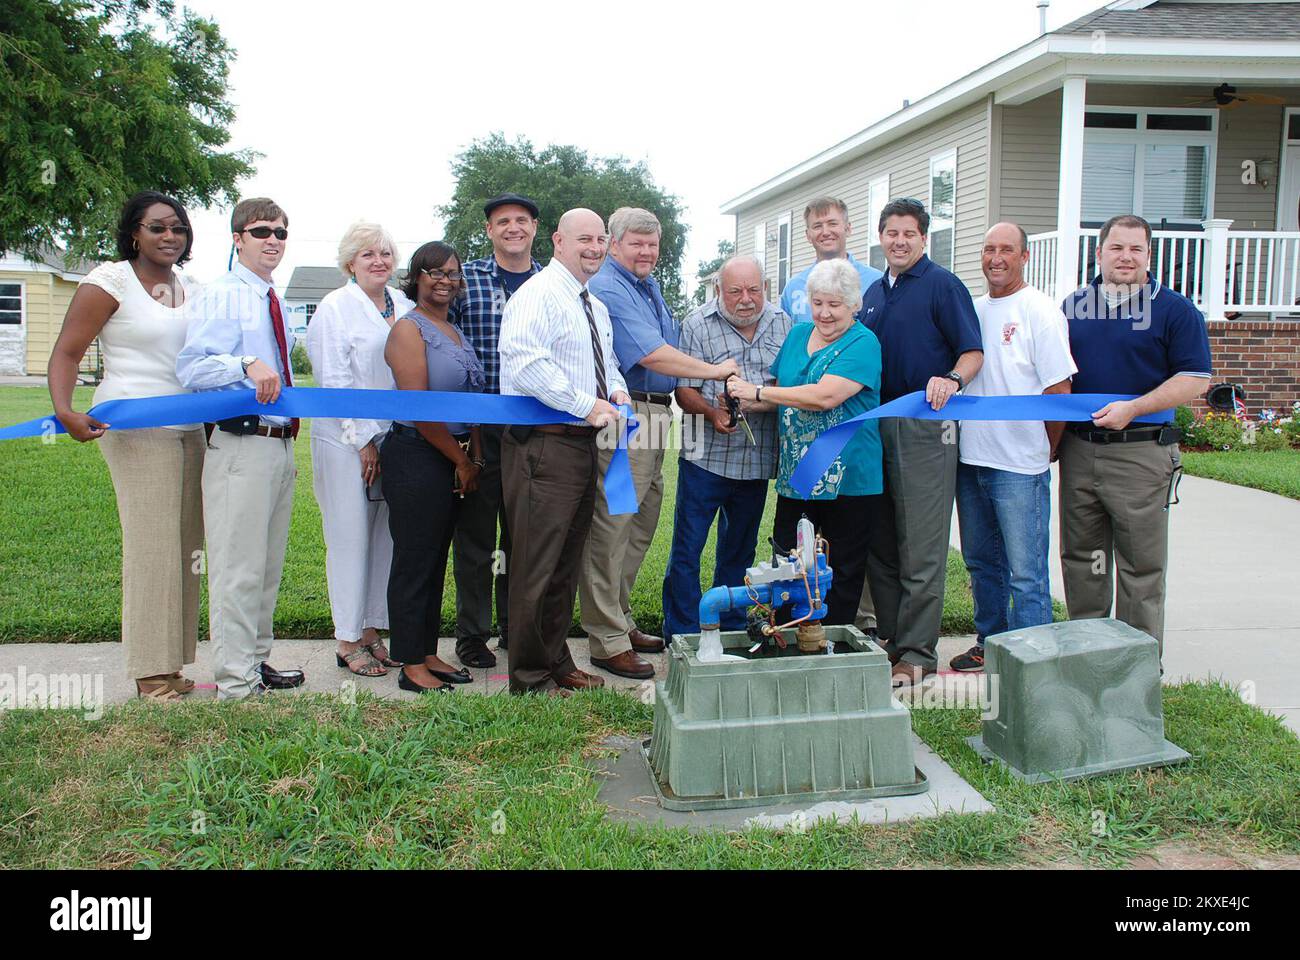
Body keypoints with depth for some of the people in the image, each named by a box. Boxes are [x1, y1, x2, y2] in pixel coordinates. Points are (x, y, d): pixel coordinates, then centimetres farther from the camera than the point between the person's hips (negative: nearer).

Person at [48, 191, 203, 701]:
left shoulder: (190, 289, 16)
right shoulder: (109, 281, -3)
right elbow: (66, 353, -7)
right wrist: (64, 411, -23)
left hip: (189, 430, 7)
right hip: (136, 428, -7)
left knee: (184, 545, 7)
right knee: (151, 544, -8)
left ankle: (171, 665, 15)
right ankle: (152, 673, 0)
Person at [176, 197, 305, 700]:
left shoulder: (273, 302, 18)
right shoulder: (220, 295, -7)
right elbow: (191, 367, -18)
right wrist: (247, 366, -32)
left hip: (279, 444, 9)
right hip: (241, 445, -9)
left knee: (269, 564, 16)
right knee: (239, 566, -6)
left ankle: (257, 660, 29)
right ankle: (236, 682, 2)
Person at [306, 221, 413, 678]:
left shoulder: (404, 305, 12)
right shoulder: (335, 307, -4)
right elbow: (334, 379, -9)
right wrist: (363, 439, -12)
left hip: (396, 436, 6)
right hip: (346, 440, -5)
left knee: (385, 536, 9)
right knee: (350, 537, -1)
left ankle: (372, 631, 20)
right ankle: (348, 641, 8)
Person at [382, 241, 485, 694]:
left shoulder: (457, 333, 16)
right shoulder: (409, 329, -9)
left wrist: (475, 460, 5)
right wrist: (462, 461, -9)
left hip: (453, 463, 8)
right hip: (416, 457, -8)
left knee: (436, 560, 13)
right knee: (414, 562, -1)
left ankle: (429, 655, 23)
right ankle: (411, 666, 7)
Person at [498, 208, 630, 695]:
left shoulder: (596, 307, 19)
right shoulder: (539, 295, -11)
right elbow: (527, 363, -24)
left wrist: (617, 390, 8)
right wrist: (587, 406, -21)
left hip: (582, 443, 10)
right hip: (544, 446, -10)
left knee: (566, 562, 17)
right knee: (537, 565, -5)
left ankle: (556, 661, 29)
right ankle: (530, 678, 5)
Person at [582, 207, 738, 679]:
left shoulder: (649, 286, 20)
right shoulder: (607, 289, -11)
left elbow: (666, 350, 26)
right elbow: (650, 354, -20)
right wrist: (714, 370, -13)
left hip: (654, 418, 10)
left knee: (640, 527, 15)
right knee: (611, 529, -6)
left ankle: (621, 622, 27)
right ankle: (608, 641, -1)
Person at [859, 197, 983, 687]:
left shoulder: (942, 285, -2)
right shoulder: (874, 293, 18)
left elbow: (973, 352, -6)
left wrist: (952, 380, -26)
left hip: (925, 423, -7)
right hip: (876, 422, 7)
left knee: (921, 548, -5)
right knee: (881, 544, 10)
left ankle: (917, 652, 1)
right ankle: (890, 640, 20)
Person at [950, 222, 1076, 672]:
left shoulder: (1039, 311, -7)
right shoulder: (973, 309, 12)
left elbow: (1059, 390, -9)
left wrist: (1045, 451, -5)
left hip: (1020, 465, -7)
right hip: (970, 458, 7)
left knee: (1025, 572, -3)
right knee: (982, 562, 16)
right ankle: (990, 643, 29)